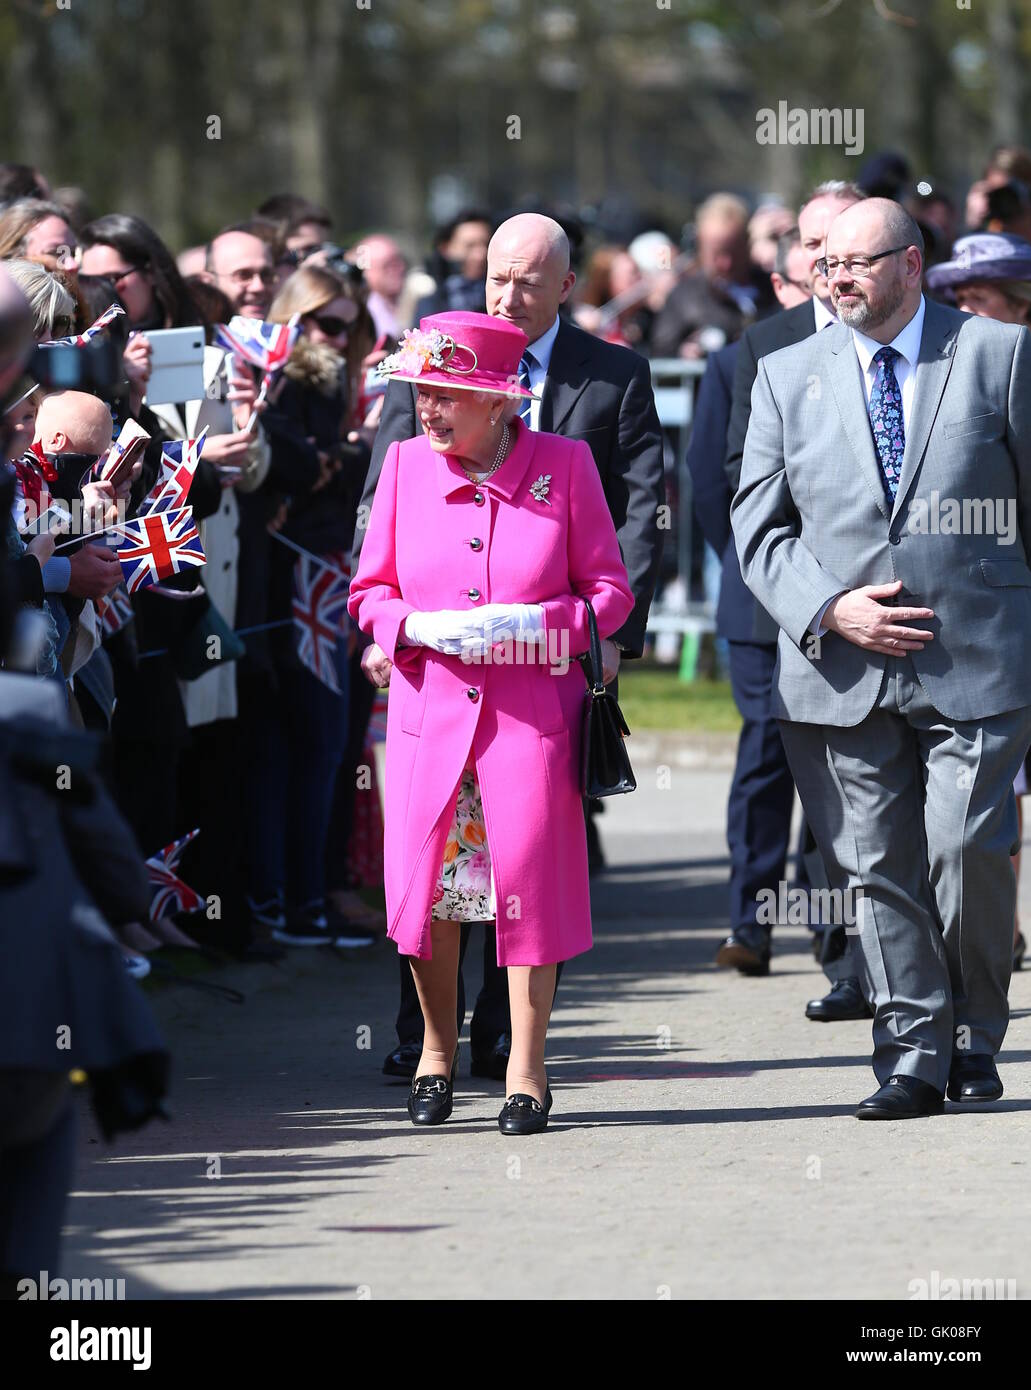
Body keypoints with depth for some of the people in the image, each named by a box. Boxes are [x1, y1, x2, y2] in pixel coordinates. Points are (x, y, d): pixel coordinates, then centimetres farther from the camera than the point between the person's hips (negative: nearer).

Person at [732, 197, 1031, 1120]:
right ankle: (911, 1053, 6)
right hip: (841, 668, 2)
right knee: (878, 869, 0)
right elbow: (759, 526, 9)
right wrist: (830, 610, -6)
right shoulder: (789, 375, 11)